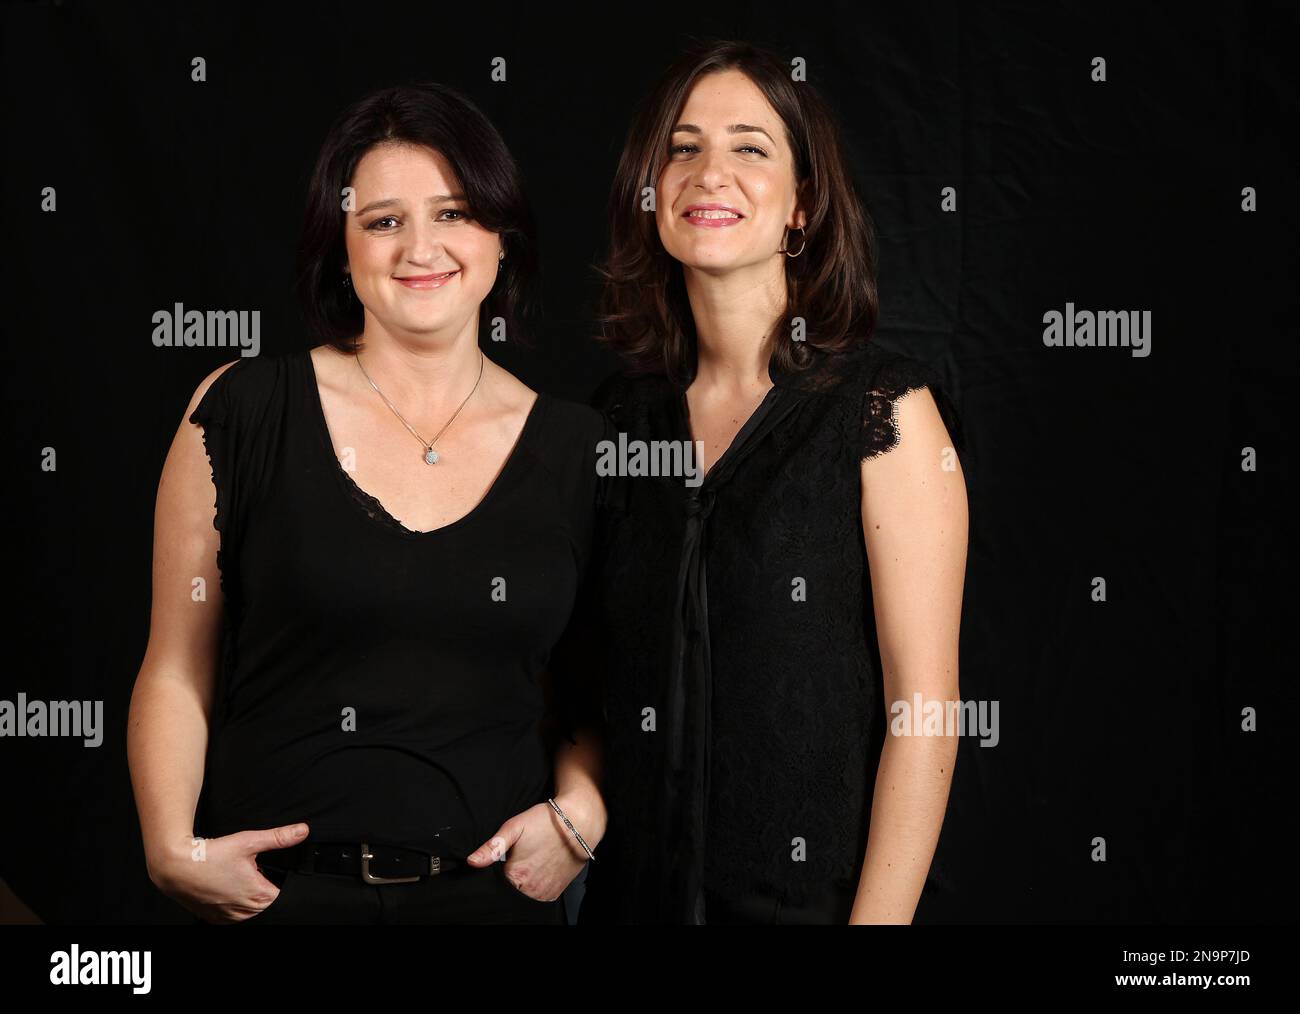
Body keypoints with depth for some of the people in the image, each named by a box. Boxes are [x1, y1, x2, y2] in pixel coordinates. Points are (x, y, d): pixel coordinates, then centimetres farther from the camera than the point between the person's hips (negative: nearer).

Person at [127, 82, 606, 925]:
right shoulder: (242, 413, -4)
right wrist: (174, 848, -12)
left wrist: (578, 813, -6)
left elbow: (585, 688, 9)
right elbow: (177, 671, -1)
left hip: (491, 889, 2)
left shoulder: (575, 447, 1)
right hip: (276, 888, -1)